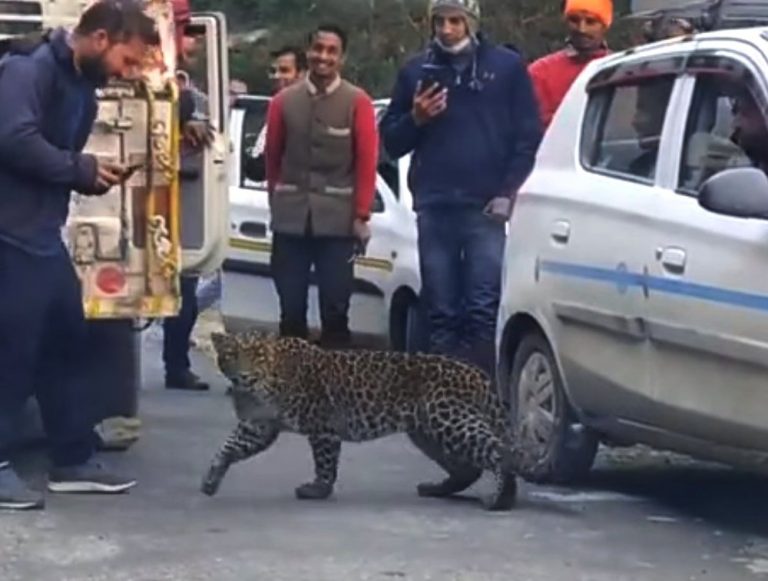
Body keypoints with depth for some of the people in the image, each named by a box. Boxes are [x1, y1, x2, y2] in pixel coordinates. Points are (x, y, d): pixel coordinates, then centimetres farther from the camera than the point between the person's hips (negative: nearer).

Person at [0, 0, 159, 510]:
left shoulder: (82, 86, 14)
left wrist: (92, 175, -1)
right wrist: (79, 169, -17)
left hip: (43, 233, 10)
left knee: (68, 342, 13)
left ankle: (74, 459, 22)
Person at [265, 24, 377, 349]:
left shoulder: (357, 102, -2)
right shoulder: (284, 102, 5)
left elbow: (367, 162, -3)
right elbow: (272, 158, 11)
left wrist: (362, 215, -7)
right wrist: (277, 203, 12)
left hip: (338, 221, -2)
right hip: (290, 219, 2)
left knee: (335, 309, 4)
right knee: (291, 308, 7)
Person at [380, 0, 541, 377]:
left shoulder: (506, 66, 6)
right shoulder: (416, 71, 14)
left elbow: (528, 137, 3)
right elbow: (391, 141, 17)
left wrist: (507, 194, -6)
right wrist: (416, 118, -3)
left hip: (487, 208, -3)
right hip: (434, 208, 3)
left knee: (484, 309, -8)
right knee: (441, 312, 4)